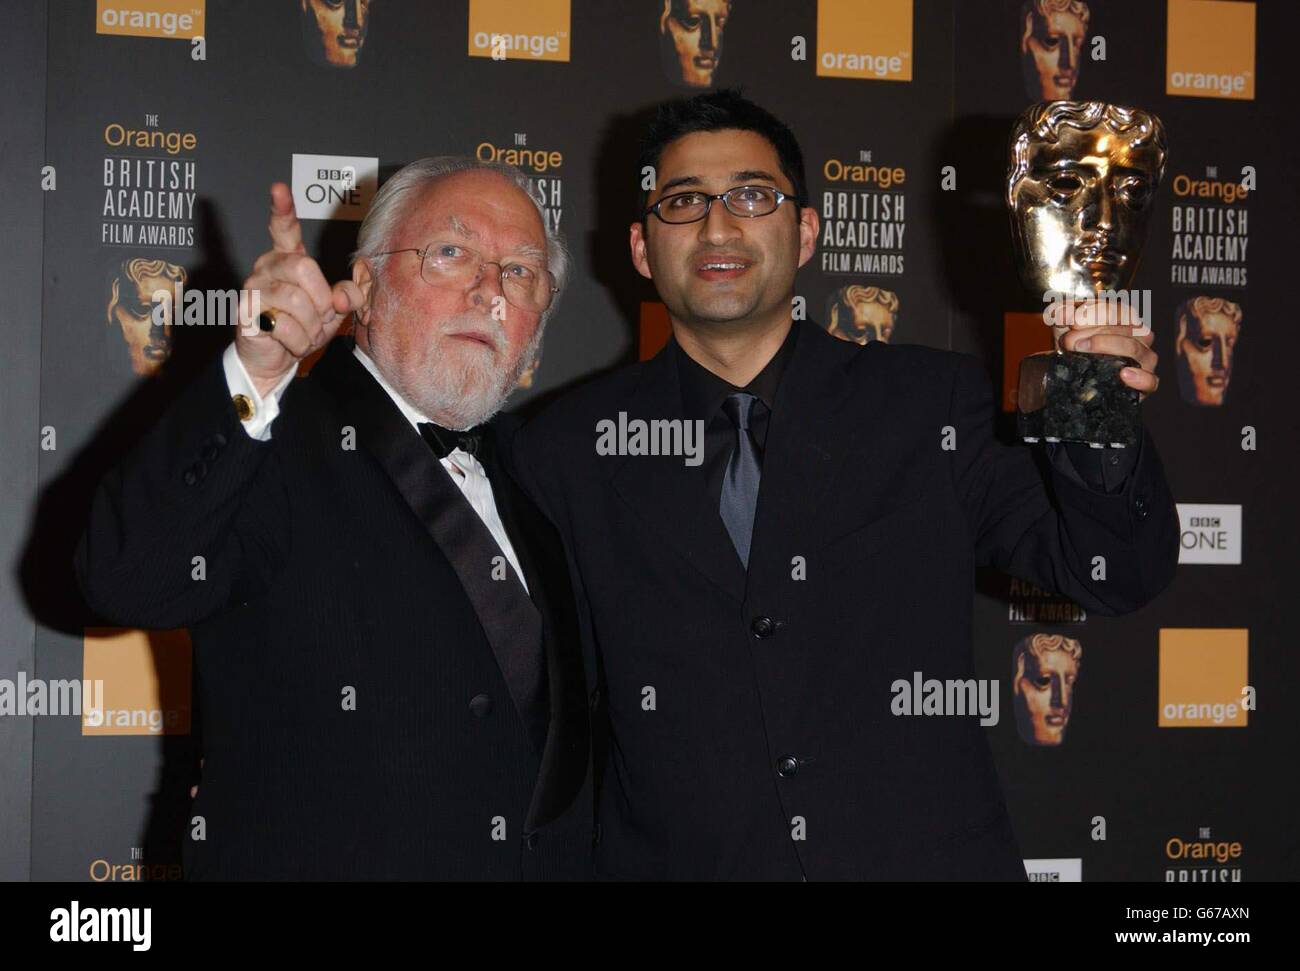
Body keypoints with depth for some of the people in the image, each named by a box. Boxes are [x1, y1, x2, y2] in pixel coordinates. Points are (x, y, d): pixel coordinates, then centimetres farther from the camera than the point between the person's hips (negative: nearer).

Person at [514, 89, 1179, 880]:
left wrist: (1104, 433, -20)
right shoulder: (570, 452, 1)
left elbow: (1112, 575, -2)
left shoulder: (933, 406, 1)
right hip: (684, 860, 0)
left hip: (927, 858, 0)